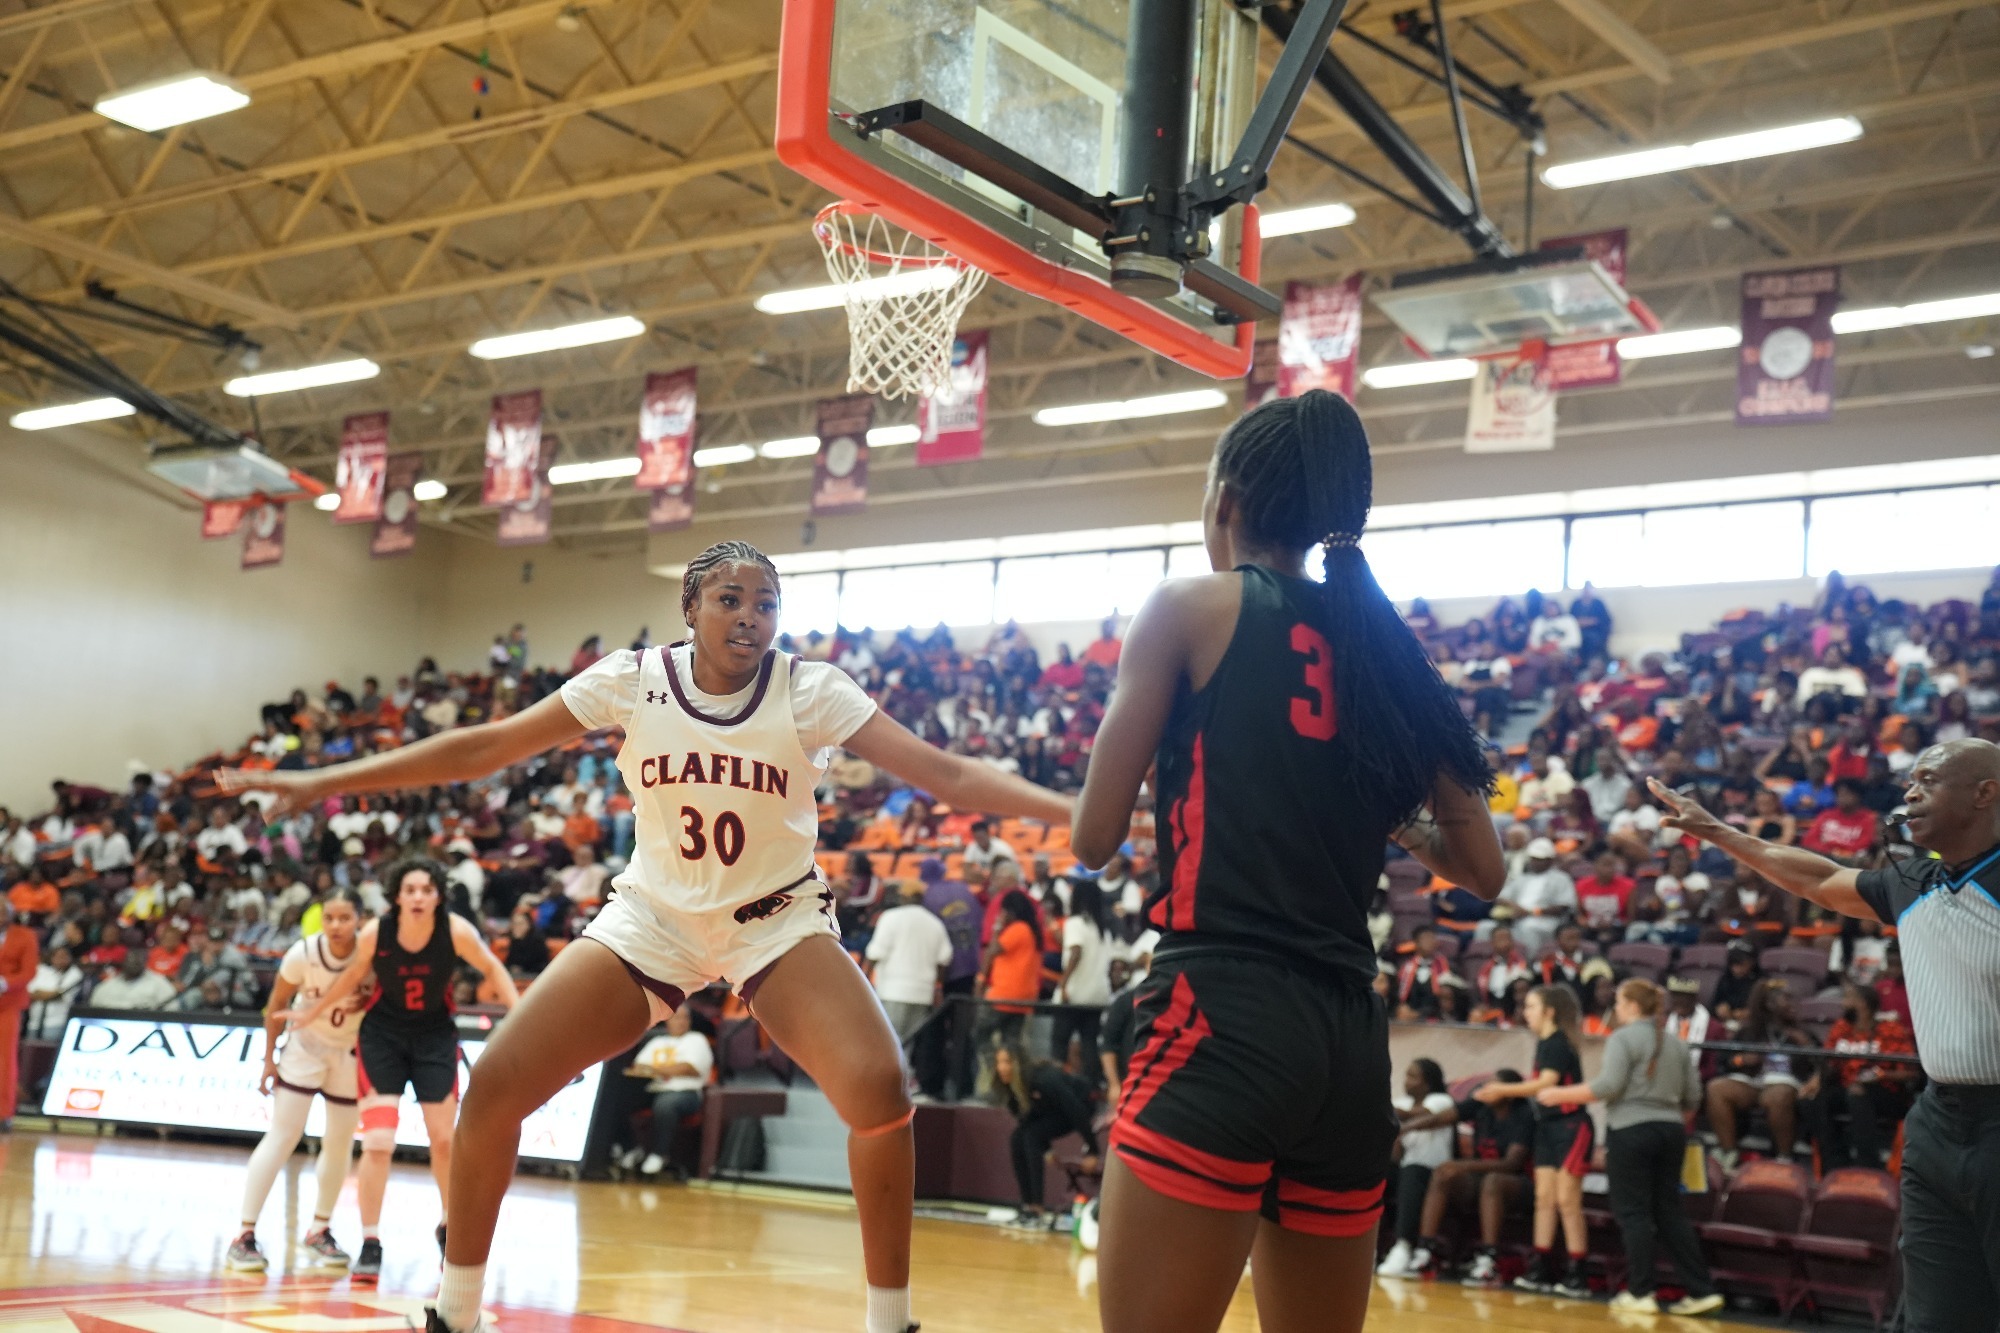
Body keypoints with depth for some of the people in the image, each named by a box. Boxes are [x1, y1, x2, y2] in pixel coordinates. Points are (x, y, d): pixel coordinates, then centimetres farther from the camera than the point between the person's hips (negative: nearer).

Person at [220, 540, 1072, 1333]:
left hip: (775, 920, -1)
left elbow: (944, 773, -17)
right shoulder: (631, 682, -9)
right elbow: (482, 748, -7)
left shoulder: (810, 692, -13)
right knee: (494, 1087, -10)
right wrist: (323, 782, -9)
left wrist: (1079, 813, -27)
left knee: (878, 1090, -26)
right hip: (653, 918, 2)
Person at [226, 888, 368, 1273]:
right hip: (306, 1043, -2)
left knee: (340, 1143, 9)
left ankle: (319, 1232, 25)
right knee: (282, 1135, -9)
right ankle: (245, 1235, -7)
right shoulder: (304, 953, -23)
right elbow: (277, 1005, -8)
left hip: (352, 1050, 2)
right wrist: (269, 1059, -4)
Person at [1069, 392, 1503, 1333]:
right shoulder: (1374, 644, 15)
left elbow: (1094, 838, 0)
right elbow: (1482, 870, 15)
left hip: (1221, 1019, -7)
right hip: (1350, 1041, 7)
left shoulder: (1191, 609, 0)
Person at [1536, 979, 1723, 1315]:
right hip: (1671, 1130, 7)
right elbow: (1693, 1096, 14)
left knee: (1633, 1212, 0)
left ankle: (1641, 1293, 0)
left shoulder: (1623, 1038, -6)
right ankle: (1702, 1290, 8)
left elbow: (1608, 1085, -16)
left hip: (1630, 1129, -7)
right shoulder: (1675, 1043, 14)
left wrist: (1560, 1095, -9)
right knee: (1670, 1212, 11)